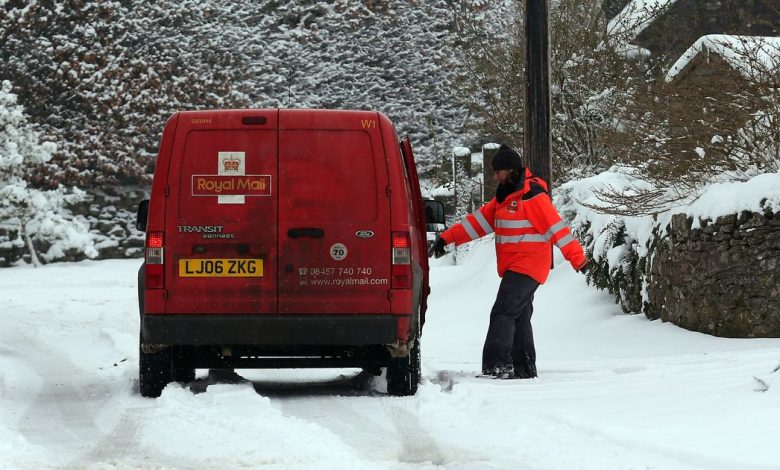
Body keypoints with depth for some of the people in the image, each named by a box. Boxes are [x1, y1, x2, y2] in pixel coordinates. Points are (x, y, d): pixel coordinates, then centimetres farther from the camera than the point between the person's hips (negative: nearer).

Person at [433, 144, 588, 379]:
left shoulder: (532, 196, -13)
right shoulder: (505, 196, 16)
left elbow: (556, 227, -16)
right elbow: (479, 220, 16)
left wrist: (577, 258, -19)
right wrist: (448, 237, 9)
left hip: (527, 268, -10)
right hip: (514, 269, 10)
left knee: (503, 313, -17)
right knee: (519, 318, 12)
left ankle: (496, 367, -22)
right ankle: (524, 369, 17)